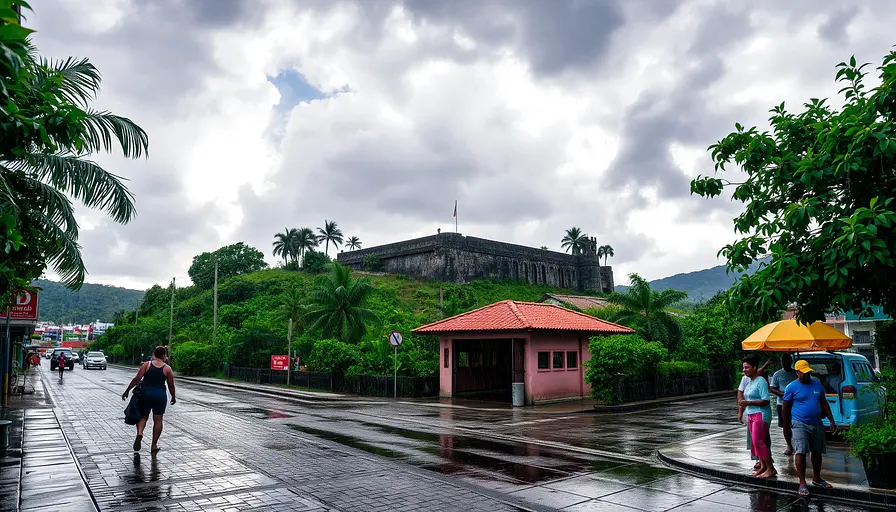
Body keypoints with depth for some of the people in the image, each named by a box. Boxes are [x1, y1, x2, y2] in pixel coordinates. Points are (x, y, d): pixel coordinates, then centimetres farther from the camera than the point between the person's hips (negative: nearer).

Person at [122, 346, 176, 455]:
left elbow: (136, 379, -9)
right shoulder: (167, 368, -2)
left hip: (146, 394, 1)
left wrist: (127, 391, 1)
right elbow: (171, 386, 2)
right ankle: (154, 445, 12)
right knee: (158, 420, 8)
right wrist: (173, 397, 16)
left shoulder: (146, 364, -3)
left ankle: (139, 433, -14)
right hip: (160, 396, 0)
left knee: (143, 417, 15)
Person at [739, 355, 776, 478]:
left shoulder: (760, 381, -13)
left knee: (758, 441, -11)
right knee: (755, 441, 10)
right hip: (751, 415, 9)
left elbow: (766, 400, -19)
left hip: (760, 414, -9)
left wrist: (748, 403, -21)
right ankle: (763, 466, 19)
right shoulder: (749, 382, 13)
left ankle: (771, 468, -3)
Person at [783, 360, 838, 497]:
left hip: (817, 424, 6)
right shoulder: (791, 387, -7)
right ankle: (802, 483, -7)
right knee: (800, 452, -12)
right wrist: (786, 427, -2)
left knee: (817, 452, 15)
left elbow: (824, 404, 15)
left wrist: (831, 421, 8)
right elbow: (785, 408, -2)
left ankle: (816, 479, 32)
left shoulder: (817, 384, 7)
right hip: (799, 424, -5)